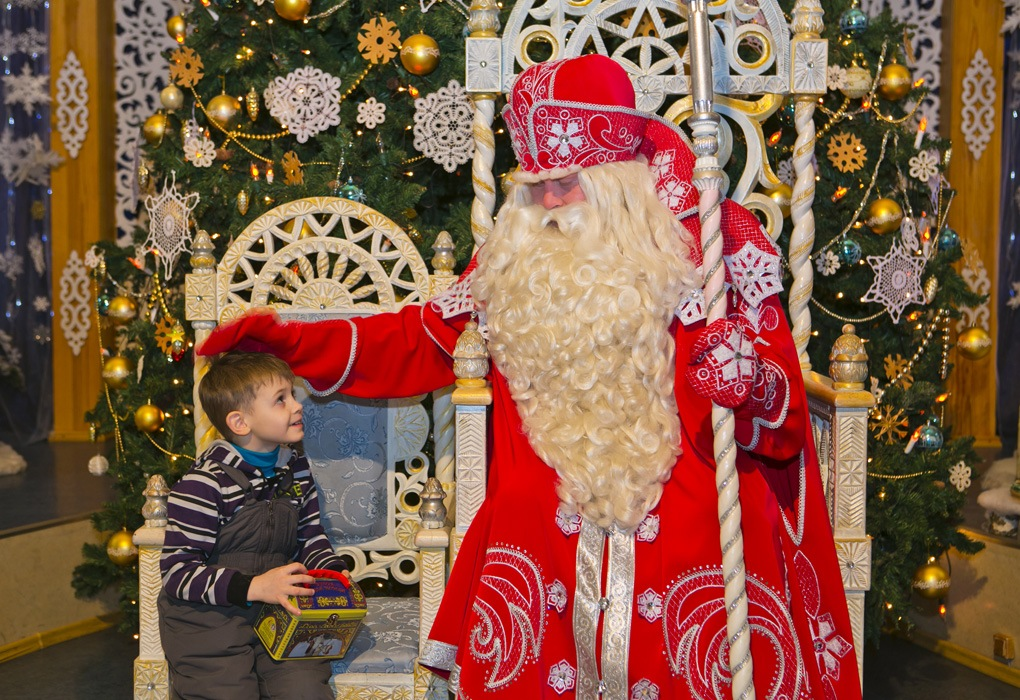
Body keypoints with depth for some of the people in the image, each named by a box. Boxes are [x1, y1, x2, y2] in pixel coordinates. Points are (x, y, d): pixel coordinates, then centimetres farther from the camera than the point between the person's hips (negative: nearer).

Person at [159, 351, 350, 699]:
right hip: (209, 616, -4)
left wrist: (335, 575, -2)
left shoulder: (296, 472, 9)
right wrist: (253, 586, -25)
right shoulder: (205, 483, -13)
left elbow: (310, 541, 20)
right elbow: (177, 572, -16)